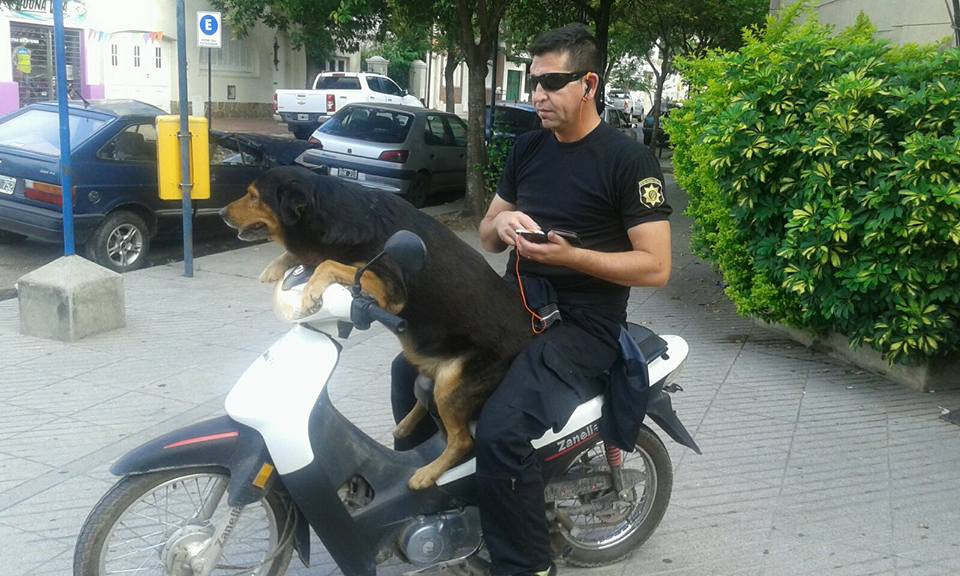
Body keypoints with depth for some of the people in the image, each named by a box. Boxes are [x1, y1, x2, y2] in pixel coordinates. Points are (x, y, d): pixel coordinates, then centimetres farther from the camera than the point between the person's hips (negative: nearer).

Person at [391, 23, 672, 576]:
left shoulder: (629, 159, -10)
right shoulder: (528, 147, 10)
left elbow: (656, 267, -14)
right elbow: (487, 236, 17)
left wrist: (570, 256, -25)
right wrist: (502, 224, -7)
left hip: (584, 326, -7)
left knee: (501, 431, -27)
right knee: (414, 369, 4)